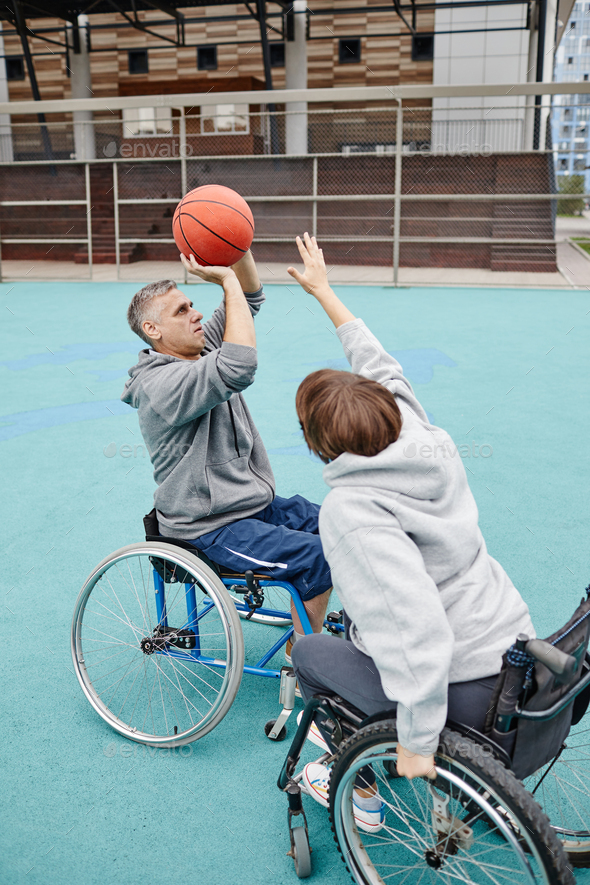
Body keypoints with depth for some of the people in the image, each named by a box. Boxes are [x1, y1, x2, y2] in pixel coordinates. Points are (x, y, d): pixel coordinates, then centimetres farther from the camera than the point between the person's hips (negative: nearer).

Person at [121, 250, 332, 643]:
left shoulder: (201, 348, 6)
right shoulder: (161, 384, -23)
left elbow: (250, 299, 7)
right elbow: (239, 366, -38)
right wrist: (227, 281, -30)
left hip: (256, 503, 10)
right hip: (213, 529, -10)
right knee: (318, 558, -22)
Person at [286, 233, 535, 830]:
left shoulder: (352, 506, -25)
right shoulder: (427, 439, -4)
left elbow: (418, 626, -34)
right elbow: (379, 366, 13)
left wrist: (417, 740, -26)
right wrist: (323, 290, 24)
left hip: (457, 691, -7)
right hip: (514, 654, 8)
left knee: (309, 650, 19)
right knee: (351, 622, 31)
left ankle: (361, 792, 32)